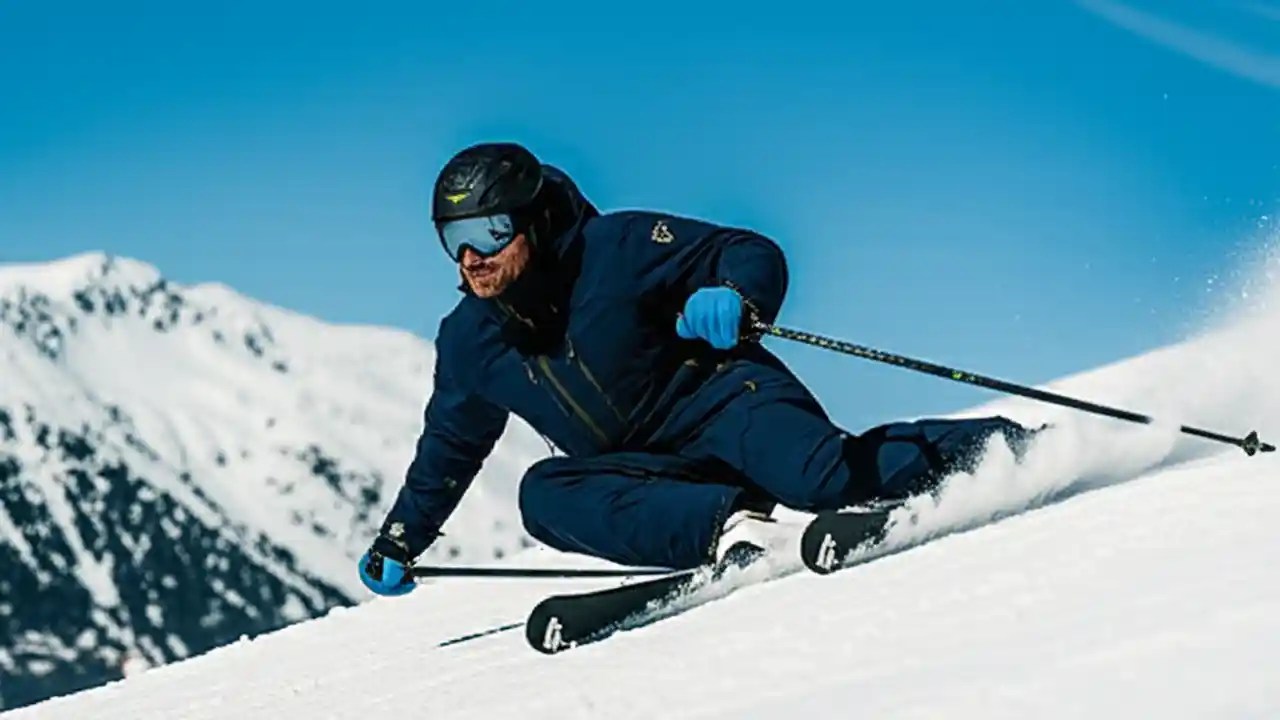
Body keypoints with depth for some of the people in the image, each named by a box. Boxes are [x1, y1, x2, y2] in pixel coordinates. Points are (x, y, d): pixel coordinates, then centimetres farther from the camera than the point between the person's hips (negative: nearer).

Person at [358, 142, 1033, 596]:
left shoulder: (616, 246, -13)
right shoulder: (468, 341, 3)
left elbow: (755, 254, -10)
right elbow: (449, 447, 22)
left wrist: (735, 302, -33)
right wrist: (399, 540, 26)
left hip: (720, 397, -5)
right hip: (646, 472, 5)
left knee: (828, 475, -34)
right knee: (544, 492, -25)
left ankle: (1012, 448, -20)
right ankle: (729, 522, -34)